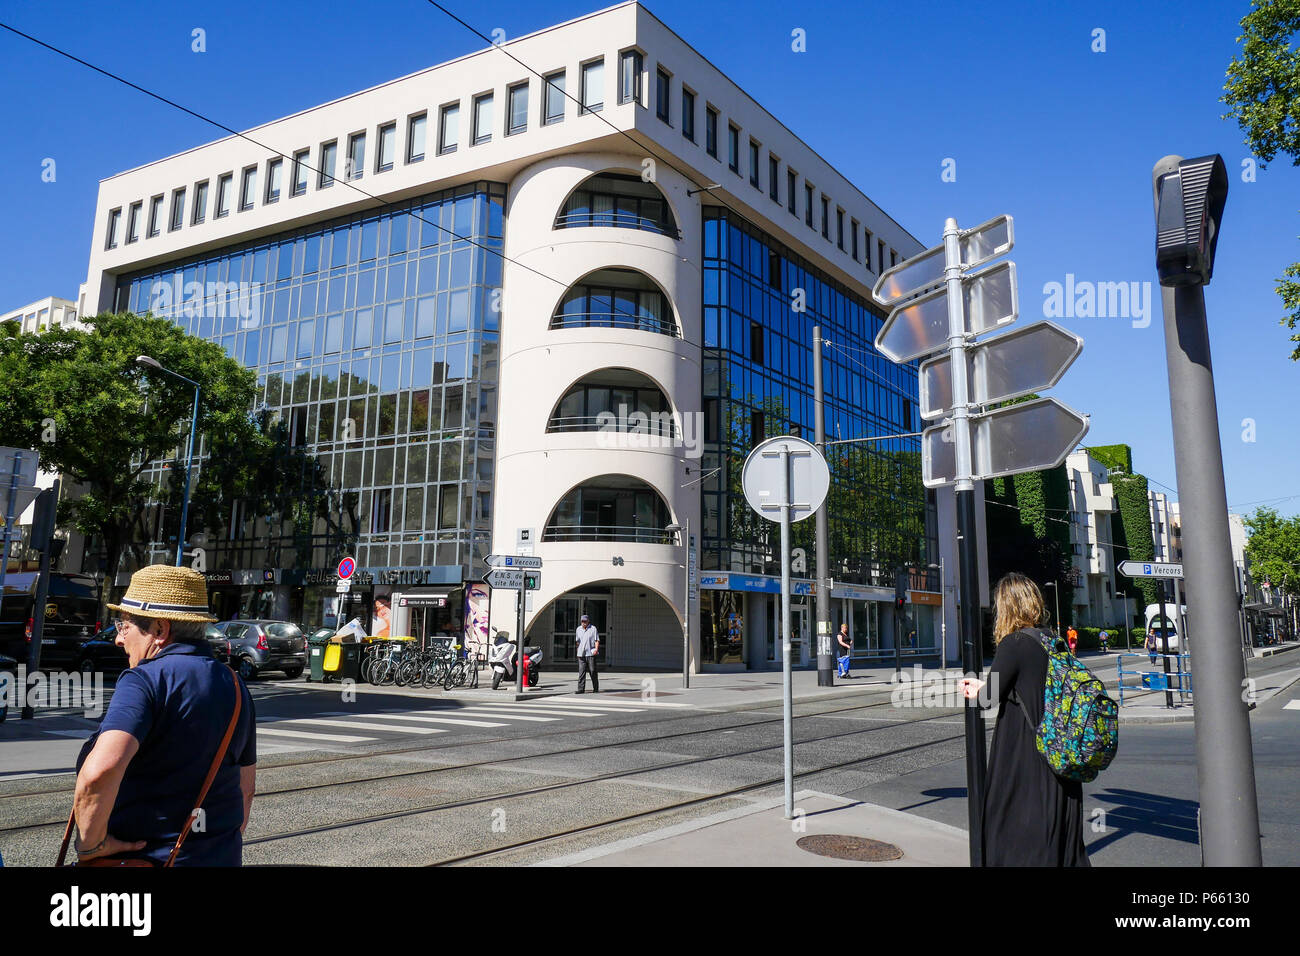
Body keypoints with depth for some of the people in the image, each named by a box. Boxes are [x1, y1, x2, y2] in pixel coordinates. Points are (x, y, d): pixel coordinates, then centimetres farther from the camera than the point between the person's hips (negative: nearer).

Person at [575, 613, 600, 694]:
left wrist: (596, 649, -16)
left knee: (593, 671, 0)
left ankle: (596, 689, 10)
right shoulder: (578, 629, 13)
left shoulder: (593, 629, 0)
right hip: (581, 654, 3)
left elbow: (597, 640, -3)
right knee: (581, 672, -3)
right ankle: (581, 689, -3)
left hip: (591, 654, -3)